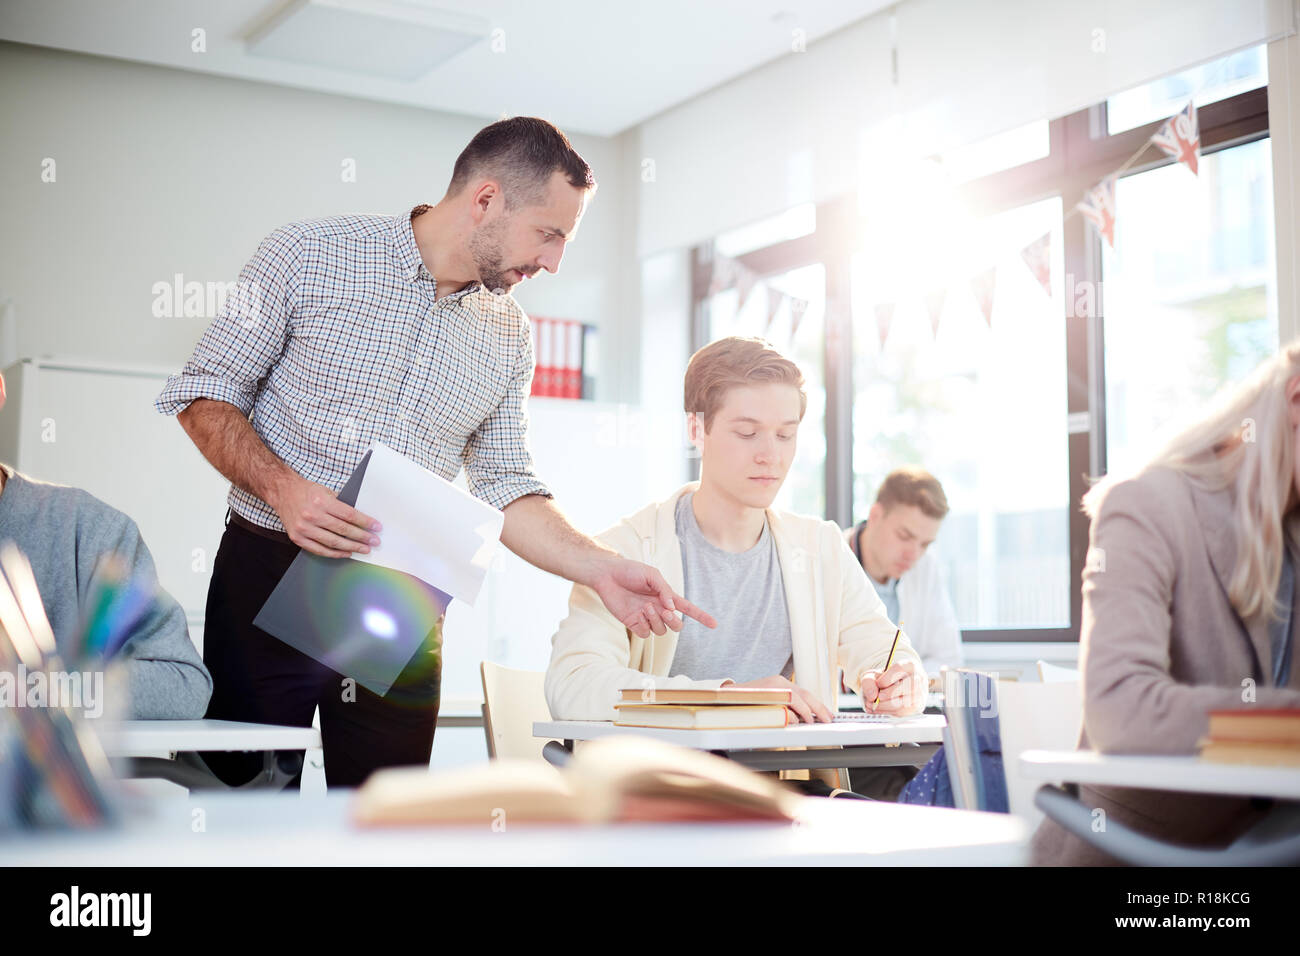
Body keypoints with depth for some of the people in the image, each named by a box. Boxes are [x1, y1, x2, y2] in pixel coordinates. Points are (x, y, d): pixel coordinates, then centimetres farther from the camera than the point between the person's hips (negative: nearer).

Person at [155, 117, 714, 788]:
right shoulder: (308, 255, -5)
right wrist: (282, 488, -19)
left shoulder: (507, 335, 8)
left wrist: (601, 570, -5)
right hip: (270, 580, -3)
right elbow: (204, 394, -2)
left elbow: (504, 487, 9)